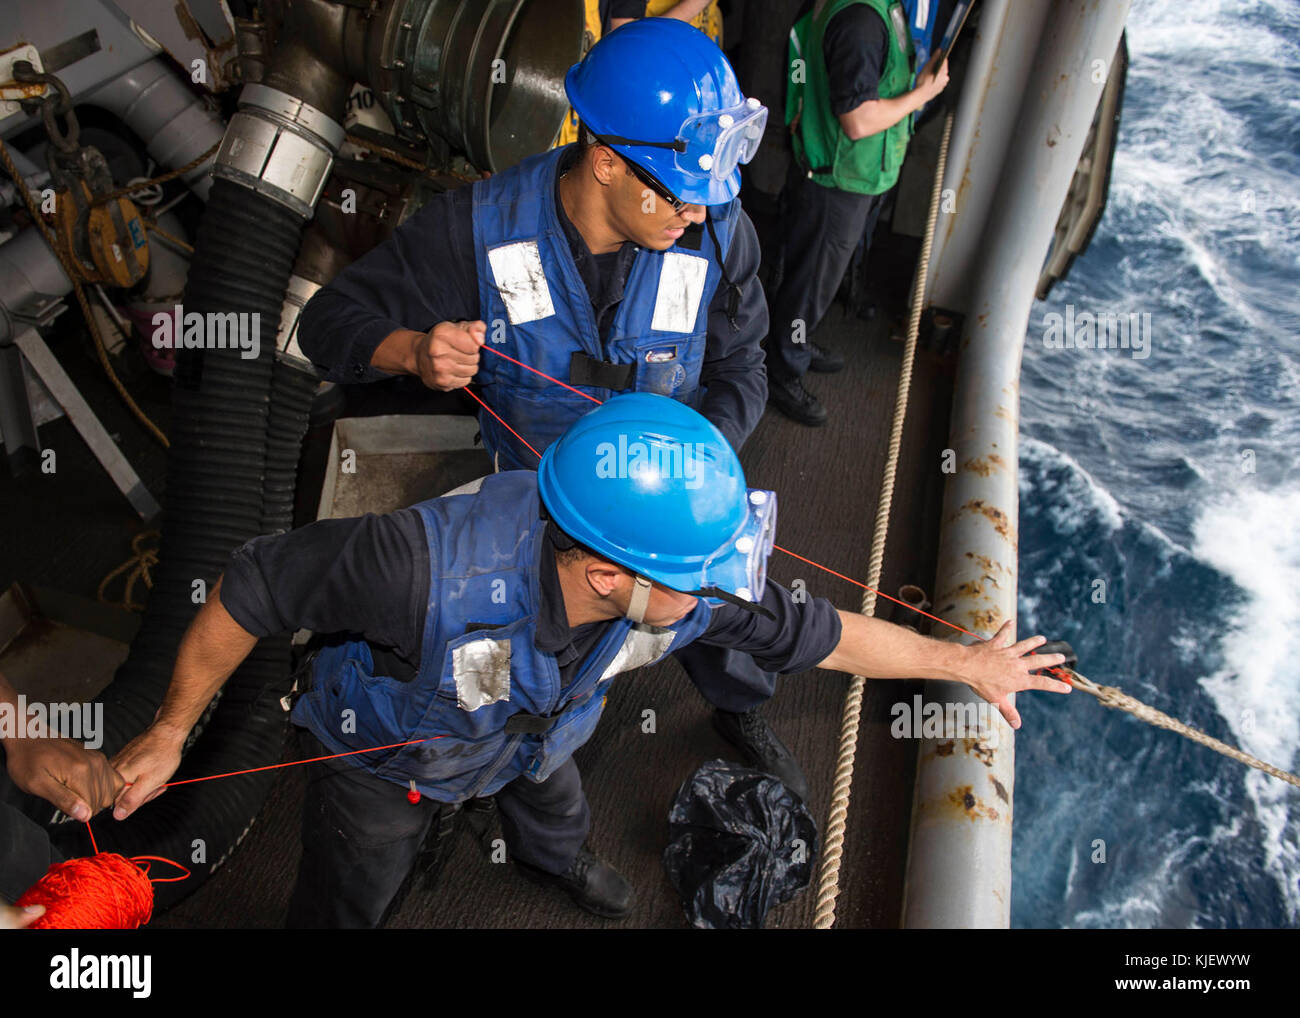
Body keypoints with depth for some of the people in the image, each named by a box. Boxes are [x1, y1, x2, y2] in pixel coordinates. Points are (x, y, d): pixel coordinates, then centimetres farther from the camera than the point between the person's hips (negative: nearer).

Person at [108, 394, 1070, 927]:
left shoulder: (689, 584, -35)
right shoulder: (426, 565, -50)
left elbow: (817, 631, -17)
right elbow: (252, 587, -34)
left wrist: (966, 660, -6)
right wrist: (170, 733, -20)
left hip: (534, 733, 4)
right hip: (388, 754, -4)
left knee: (555, 804, 36)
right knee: (346, 903, 21)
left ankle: (555, 856, 75)